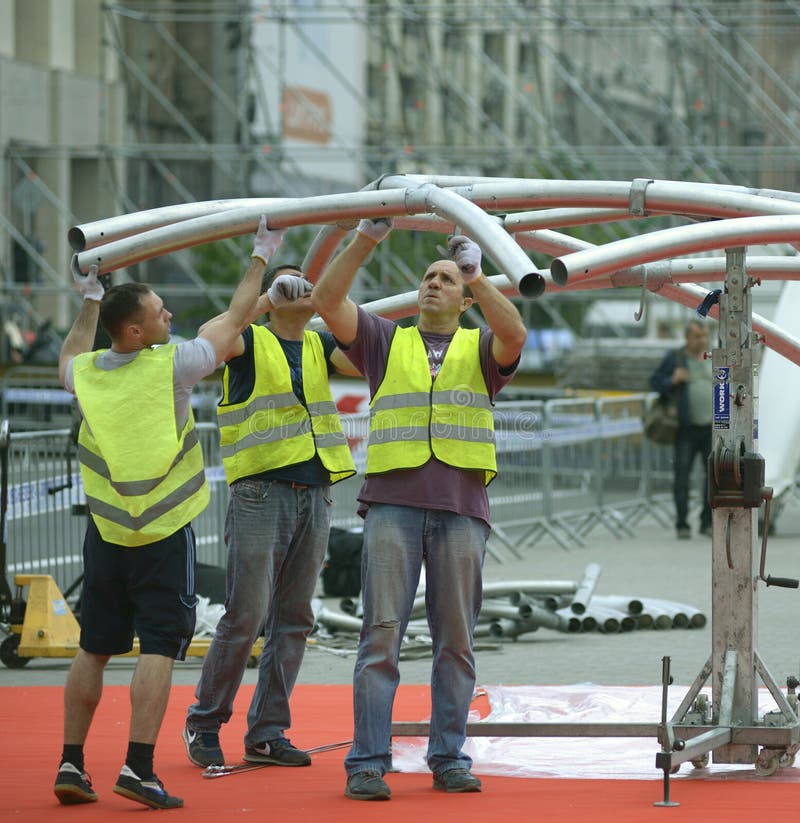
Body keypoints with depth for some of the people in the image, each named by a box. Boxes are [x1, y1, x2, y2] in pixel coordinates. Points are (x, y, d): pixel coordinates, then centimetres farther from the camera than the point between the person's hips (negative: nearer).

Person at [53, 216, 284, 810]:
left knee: (94, 650, 12)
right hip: (165, 537, -5)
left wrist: (90, 301, 38)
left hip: (105, 533, 5)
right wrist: (261, 257, 11)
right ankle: (139, 767, -13)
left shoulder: (85, 374, 0)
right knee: (158, 650, -6)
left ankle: (72, 763, 14)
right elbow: (235, 320, 0)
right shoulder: (172, 366, -13)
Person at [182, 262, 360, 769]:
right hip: (261, 493, -6)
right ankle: (204, 723, 2)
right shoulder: (251, 342, 3)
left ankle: (267, 733, 10)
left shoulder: (320, 346, 17)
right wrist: (263, 302, -14)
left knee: (293, 618, 5)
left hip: (314, 494, 6)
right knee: (247, 615, -10)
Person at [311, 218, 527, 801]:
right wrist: (366, 240, -4)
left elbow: (514, 335, -8)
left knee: (456, 639, 3)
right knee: (382, 633, -6)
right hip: (393, 504, -1)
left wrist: (476, 276, -12)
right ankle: (368, 763, -7)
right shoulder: (386, 343, 17)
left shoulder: (481, 350, 15)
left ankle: (450, 758, 10)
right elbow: (327, 300, 4)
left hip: (462, 507, 1)